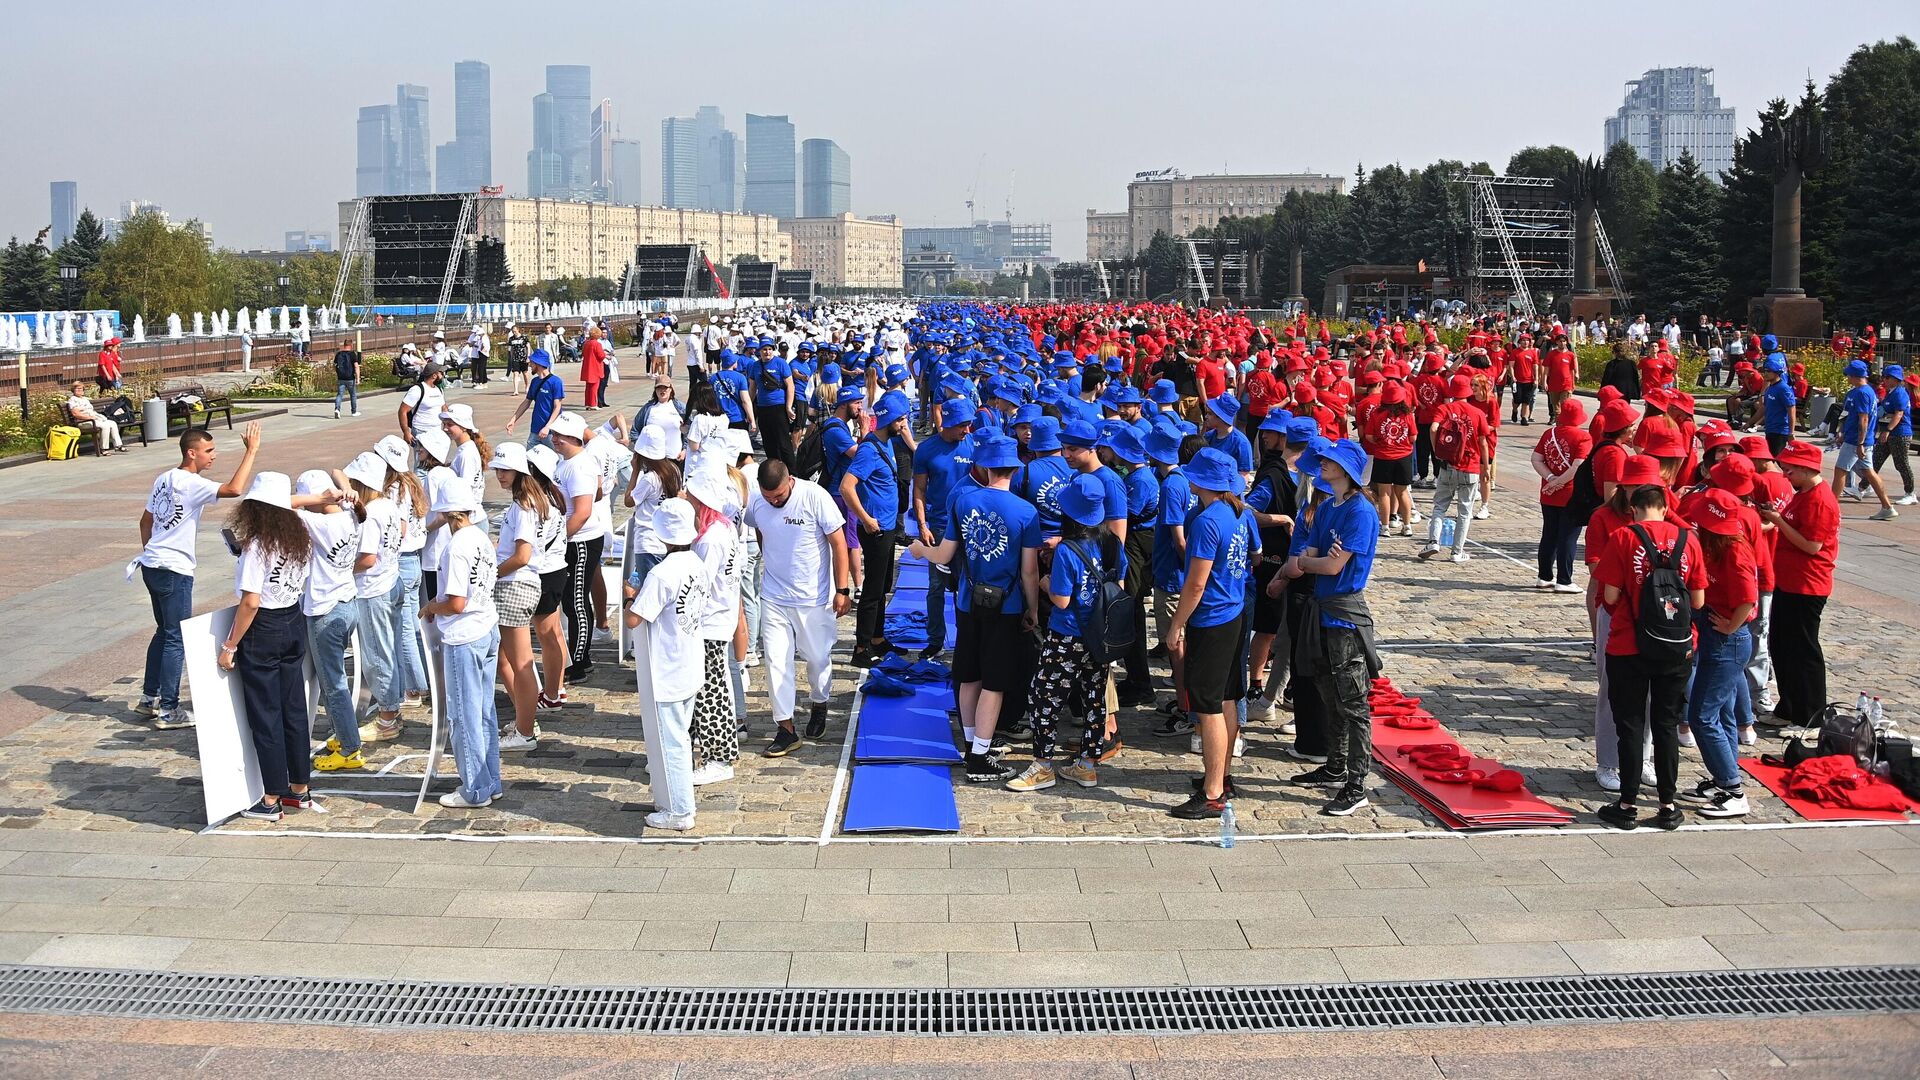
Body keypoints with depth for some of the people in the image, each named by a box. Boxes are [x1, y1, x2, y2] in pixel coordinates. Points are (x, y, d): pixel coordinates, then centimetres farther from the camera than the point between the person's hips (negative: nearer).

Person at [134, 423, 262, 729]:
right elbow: (234, 489, -33)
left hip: (152, 565, 9)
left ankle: (149, 698, 29)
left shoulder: (164, 479, 10)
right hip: (174, 571, -9)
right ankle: (168, 711, 2)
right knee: (176, 639, -1)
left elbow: (145, 520, 19)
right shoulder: (191, 484, -18)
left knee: (164, 631, 21)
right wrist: (250, 452, -26)